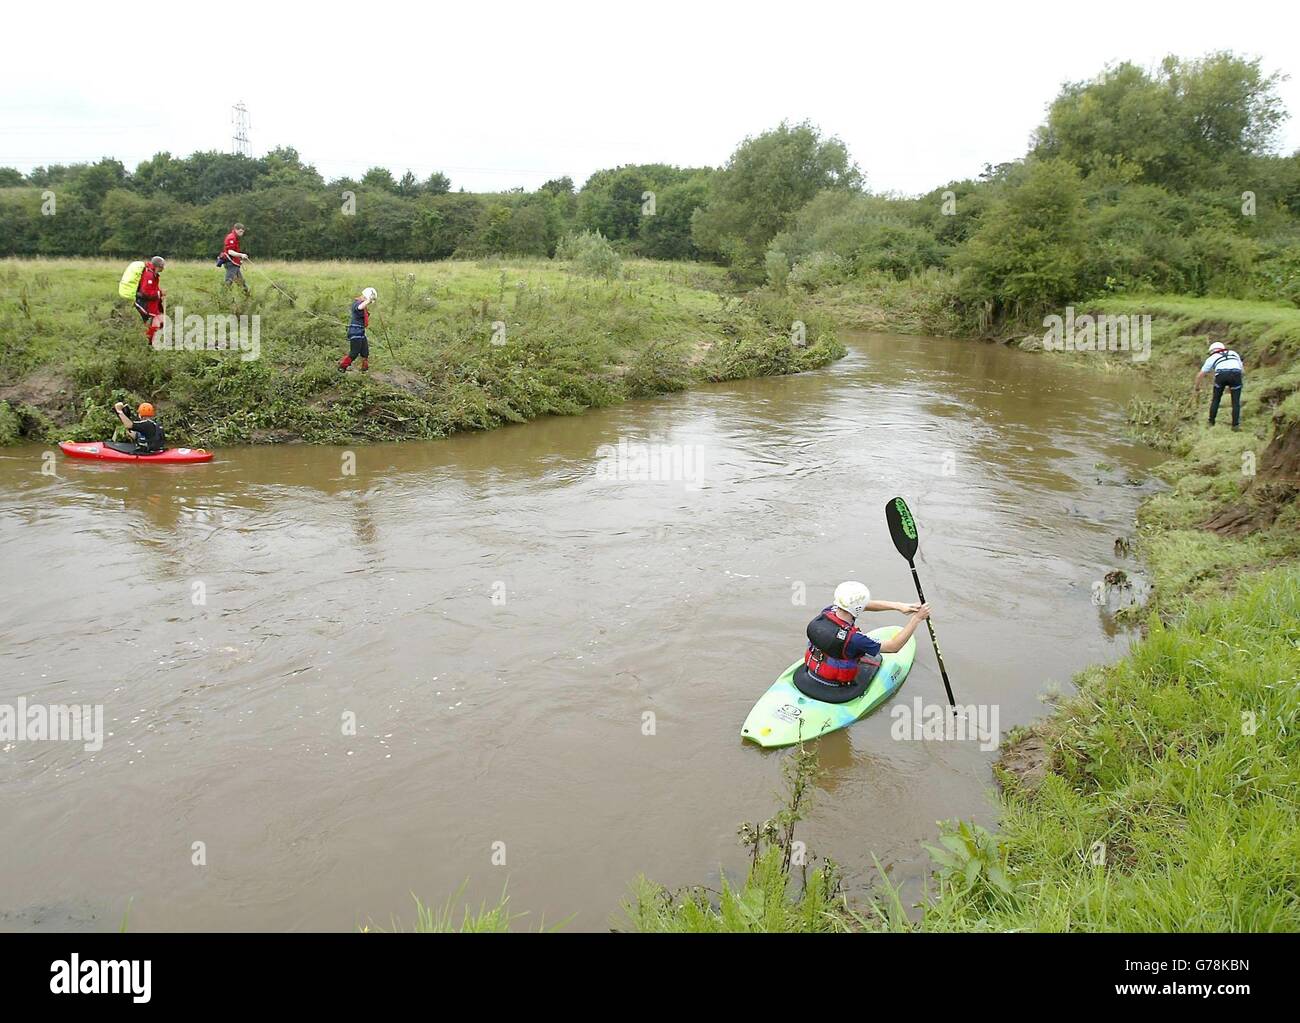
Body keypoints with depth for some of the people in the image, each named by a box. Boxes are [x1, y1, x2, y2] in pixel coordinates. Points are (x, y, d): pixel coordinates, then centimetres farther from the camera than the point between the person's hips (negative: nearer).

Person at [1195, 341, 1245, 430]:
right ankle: (1235, 425, 8)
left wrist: (1197, 387, 48)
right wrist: (1232, 385, 41)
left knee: (1216, 399, 20)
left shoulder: (1212, 358, 29)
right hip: (1236, 374, 1)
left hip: (1221, 375, -1)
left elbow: (1200, 375, 31)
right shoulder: (1234, 354, 36)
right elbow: (1243, 372, 34)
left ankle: (1211, 422, 24)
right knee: (1236, 401, 12)